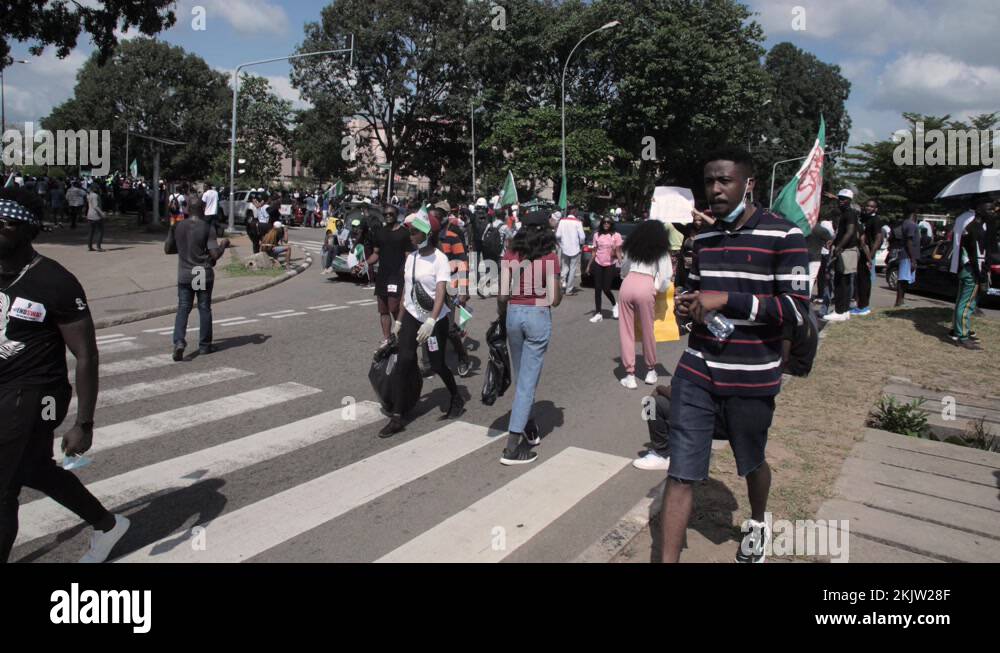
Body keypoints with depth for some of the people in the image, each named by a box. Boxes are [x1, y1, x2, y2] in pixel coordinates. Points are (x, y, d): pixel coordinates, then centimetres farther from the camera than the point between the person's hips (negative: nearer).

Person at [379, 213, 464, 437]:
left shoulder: (439, 259, -14)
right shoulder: (411, 257, 6)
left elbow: (441, 292, -24)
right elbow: (406, 289, 13)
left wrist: (431, 321, -36)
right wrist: (399, 320, 13)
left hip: (436, 320, -5)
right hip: (411, 317, 5)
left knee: (438, 364, 5)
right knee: (403, 362, -9)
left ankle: (456, 399, 35)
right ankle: (396, 417, -7)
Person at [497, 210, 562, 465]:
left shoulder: (510, 255, 2)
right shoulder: (550, 258, -5)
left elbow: (502, 295, -4)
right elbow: (555, 300, -6)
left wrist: (501, 317, 12)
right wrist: (560, 288, 15)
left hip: (514, 314, 4)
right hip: (539, 316, -3)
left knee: (521, 377, 20)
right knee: (528, 379, -1)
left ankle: (528, 429, 36)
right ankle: (512, 446, -3)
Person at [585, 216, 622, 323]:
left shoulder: (616, 236, -3)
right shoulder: (597, 235, 6)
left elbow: (618, 252, -3)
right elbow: (594, 252, 10)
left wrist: (621, 264, -15)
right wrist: (589, 265, 10)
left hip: (610, 265, -3)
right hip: (597, 264, 3)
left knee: (606, 289, -5)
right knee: (597, 289, 2)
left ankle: (614, 305, 25)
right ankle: (598, 313, 8)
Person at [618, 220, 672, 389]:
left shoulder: (632, 248, 22)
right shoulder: (662, 252, 13)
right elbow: (665, 279, 4)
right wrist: (658, 289, 23)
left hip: (628, 284, 2)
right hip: (646, 288, -2)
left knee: (626, 331, 7)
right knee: (648, 332, 12)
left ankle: (630, 375, 7)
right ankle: (651, 371, 30)